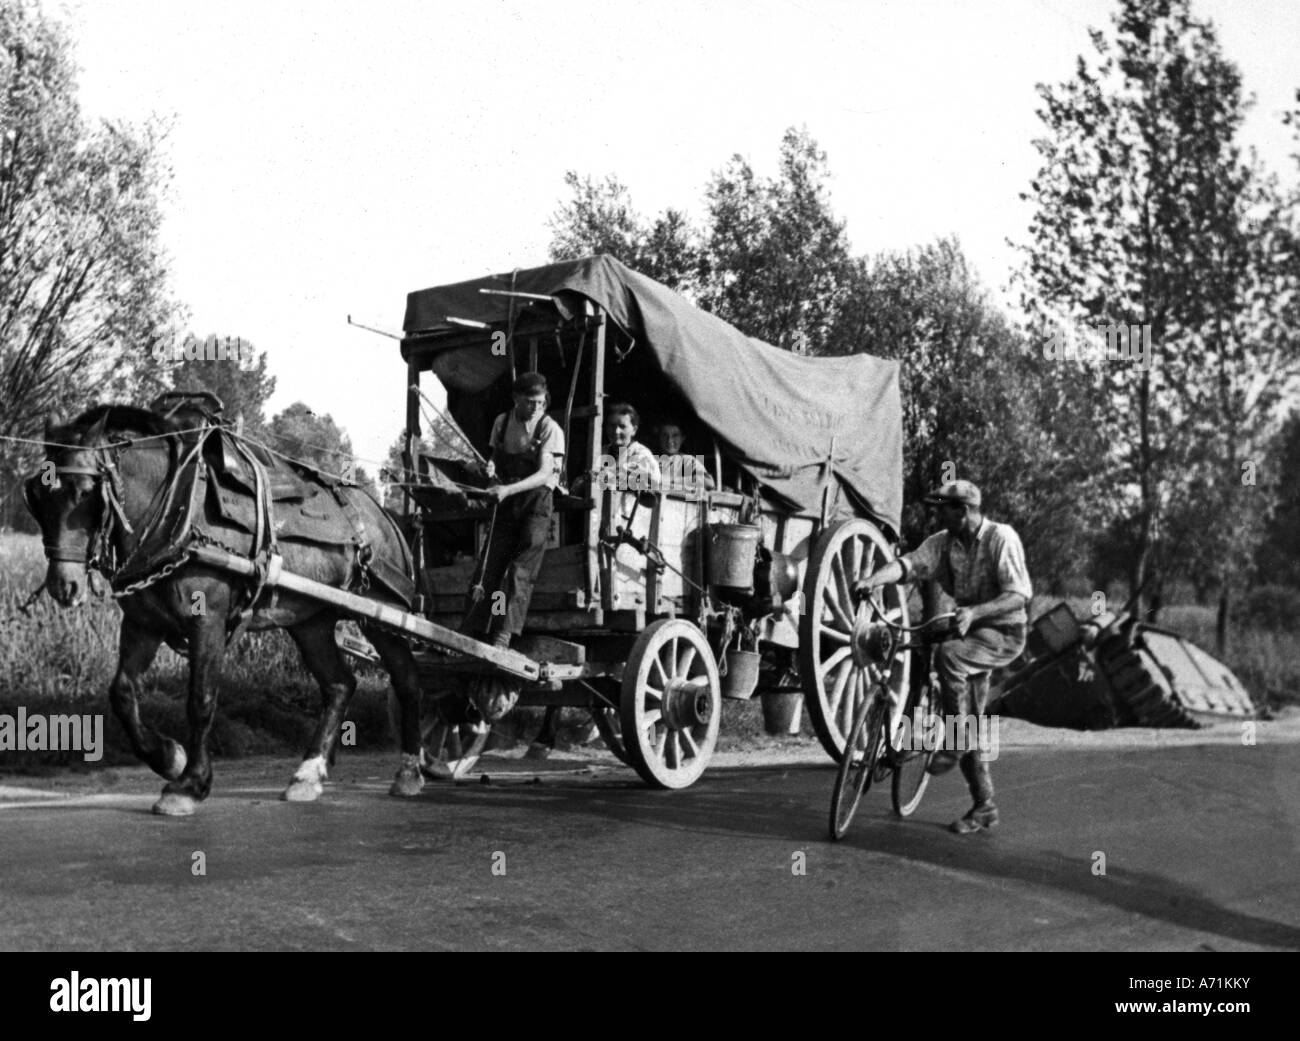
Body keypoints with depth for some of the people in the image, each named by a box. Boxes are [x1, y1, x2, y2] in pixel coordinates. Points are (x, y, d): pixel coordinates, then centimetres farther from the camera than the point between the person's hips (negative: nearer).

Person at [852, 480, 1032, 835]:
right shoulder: (944, 542, -2)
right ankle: (984, 808, 18)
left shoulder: (1001, 538, -16)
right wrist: (873, 579, -37)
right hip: (972, 632, 7)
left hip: (1004, 632, -7)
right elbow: (910, 563, -17)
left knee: (947, 655, -33)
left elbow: (1019, 594, -22)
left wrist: (973, 612, -36)